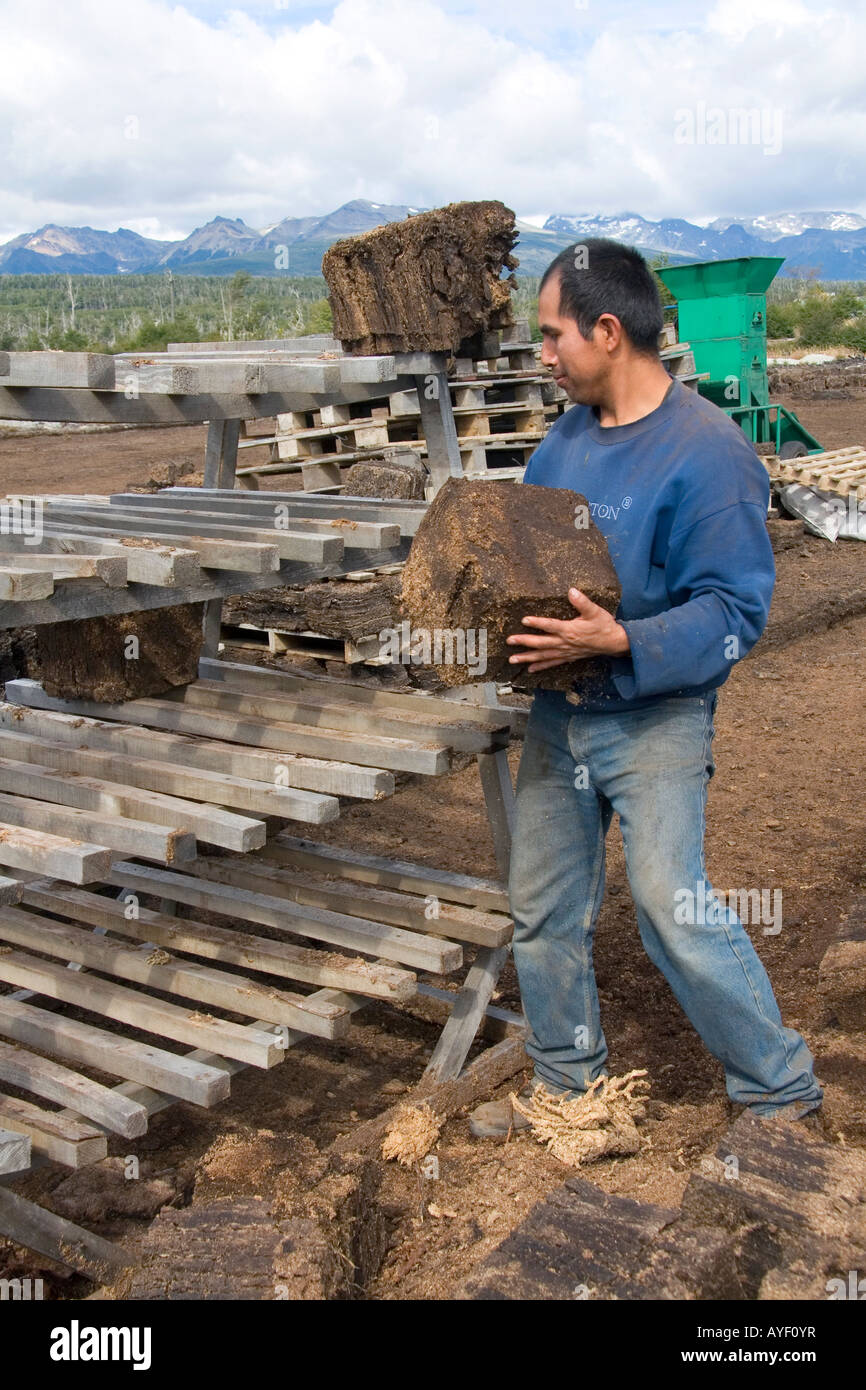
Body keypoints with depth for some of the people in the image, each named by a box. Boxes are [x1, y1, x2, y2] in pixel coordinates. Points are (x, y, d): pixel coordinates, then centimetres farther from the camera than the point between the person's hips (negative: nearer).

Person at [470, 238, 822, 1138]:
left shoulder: (706, 453, -17)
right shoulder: (565, 439, 7)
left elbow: (734, 611, -19)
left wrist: (622, 642, -31)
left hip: (654, 720, -7)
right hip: (558, 715, 8)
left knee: (672, 909, -11)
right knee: (542, 907, 13)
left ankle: (780, 1086, 11)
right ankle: (566, 1079, 33)